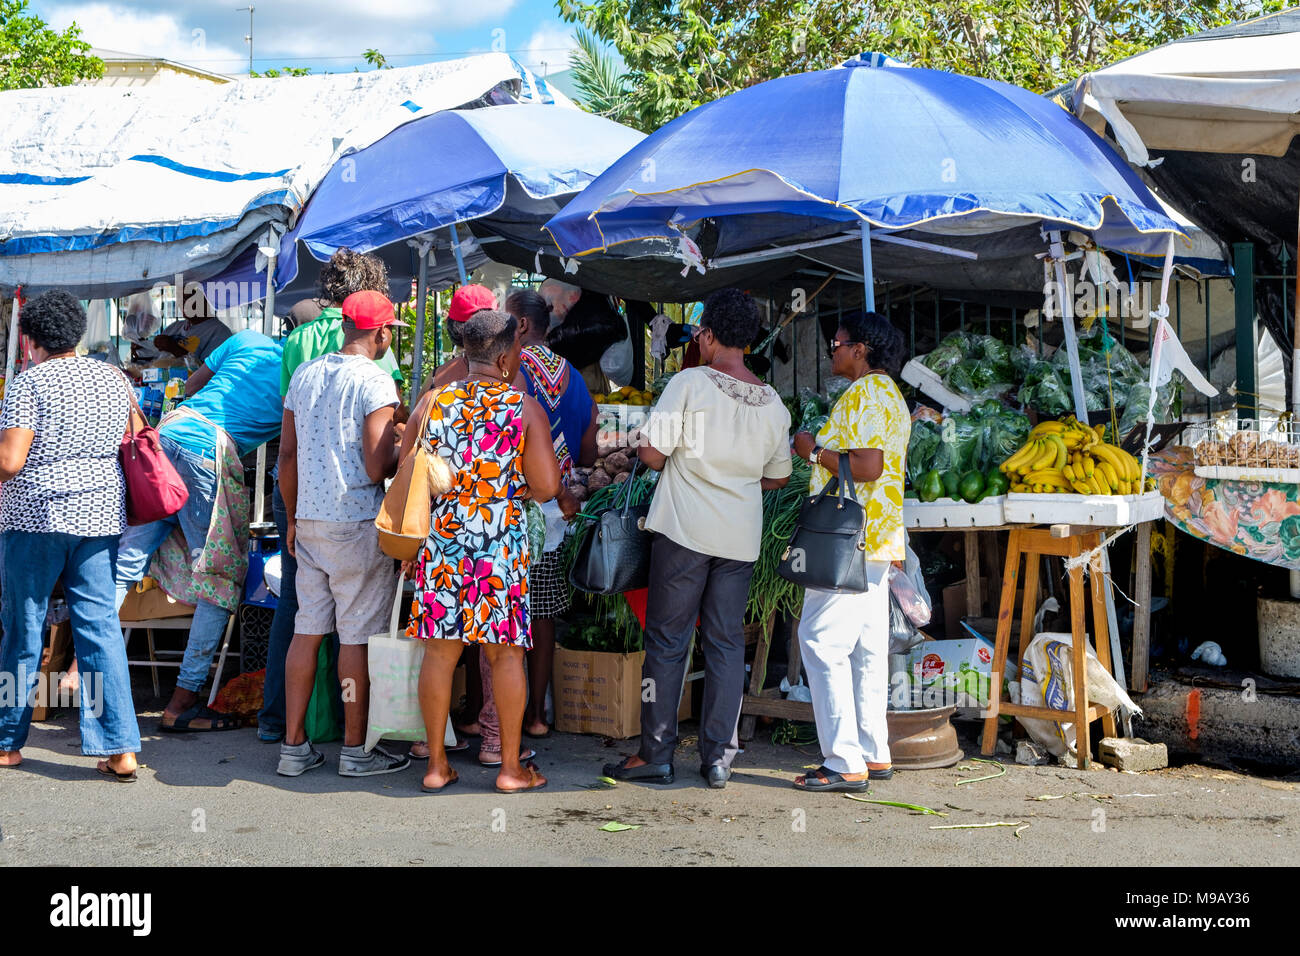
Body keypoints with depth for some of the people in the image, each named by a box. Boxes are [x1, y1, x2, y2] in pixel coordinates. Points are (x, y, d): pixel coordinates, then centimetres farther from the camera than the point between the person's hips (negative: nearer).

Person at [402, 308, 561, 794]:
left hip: (440, 538, 3)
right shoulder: (525, 408, -6)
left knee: (440, 652, 8)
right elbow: (546, 486, -9)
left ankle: (436, 764, 15)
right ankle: (511, 767, 13)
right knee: (505, 654, 6)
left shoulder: (432, 402, 2)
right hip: (502, 543, -2)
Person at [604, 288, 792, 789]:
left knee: (667, 641, 4)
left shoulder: (689, 383, -10)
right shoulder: (773, 403, 5)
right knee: (726, 644, 9)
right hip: (741, 536, 4)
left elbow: (651, 452, -11)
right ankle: (718, 756, 10)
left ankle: (655, 754, 7)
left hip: (685, 531, -4)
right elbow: (778, 476, 15)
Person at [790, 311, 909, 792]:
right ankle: (873, 753, 16)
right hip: (877, 539, 11)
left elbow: (868, 465, -23)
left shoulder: (866, 393, -12)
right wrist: (823, 450, 21)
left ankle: (845, 762, -12)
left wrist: (815, 450, -11)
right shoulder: (890, 394, 20)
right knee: (866, 647, 12)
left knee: (821, 642, -10)